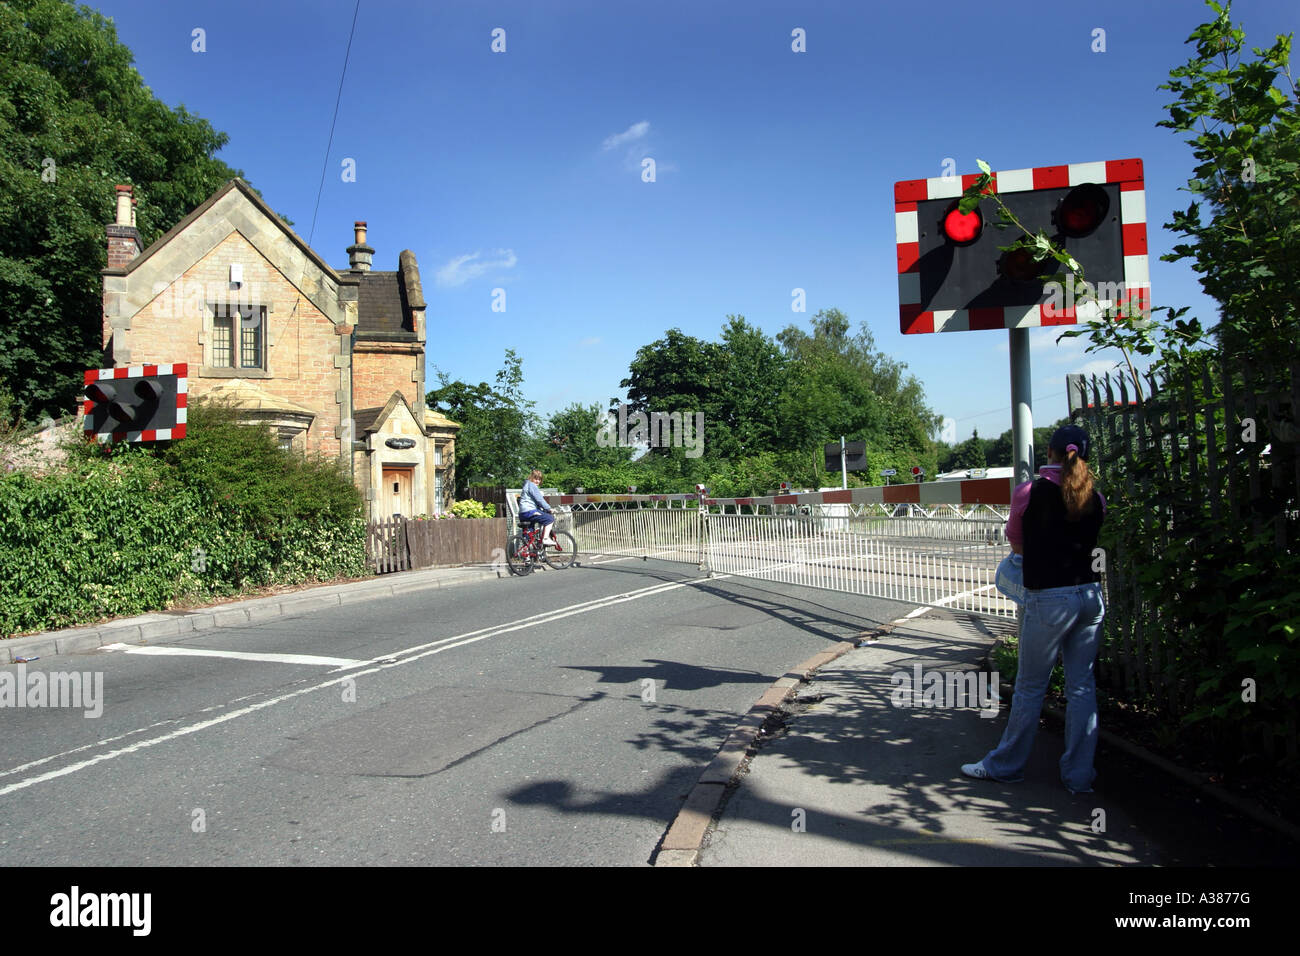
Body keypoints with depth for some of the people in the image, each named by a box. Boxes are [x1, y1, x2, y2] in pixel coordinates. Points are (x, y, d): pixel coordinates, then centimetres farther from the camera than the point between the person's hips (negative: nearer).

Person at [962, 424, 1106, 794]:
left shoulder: (1030, 492, -7)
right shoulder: (1095, 497, 4)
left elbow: (1015, 542, 7)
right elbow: (1091, 541, 11)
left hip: (1050, 600, -5)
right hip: (1091, 595, 5)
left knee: (1030, 687, 6)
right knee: (1082, 686, 10)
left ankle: (1005, 764, 19)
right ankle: (1079, 774, 17)